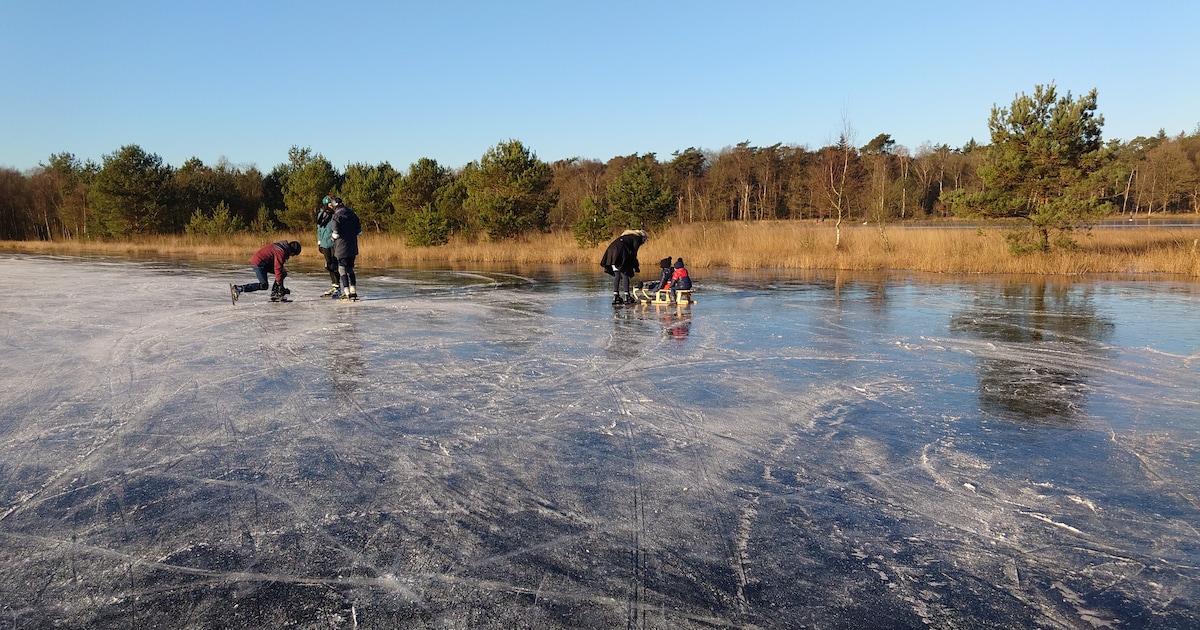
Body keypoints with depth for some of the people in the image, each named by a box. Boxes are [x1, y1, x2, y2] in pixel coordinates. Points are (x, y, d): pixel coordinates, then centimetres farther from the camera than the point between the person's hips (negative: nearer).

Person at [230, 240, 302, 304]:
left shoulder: (282, 247, 13)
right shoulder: (281, 252, -18)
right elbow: (278, 268, -20)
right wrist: (279, 282, -17)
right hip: (258, 263, -10)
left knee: (283, 273, 8)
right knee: (263, 285, -12)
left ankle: (274, 294, 7)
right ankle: (238, 289, -16)